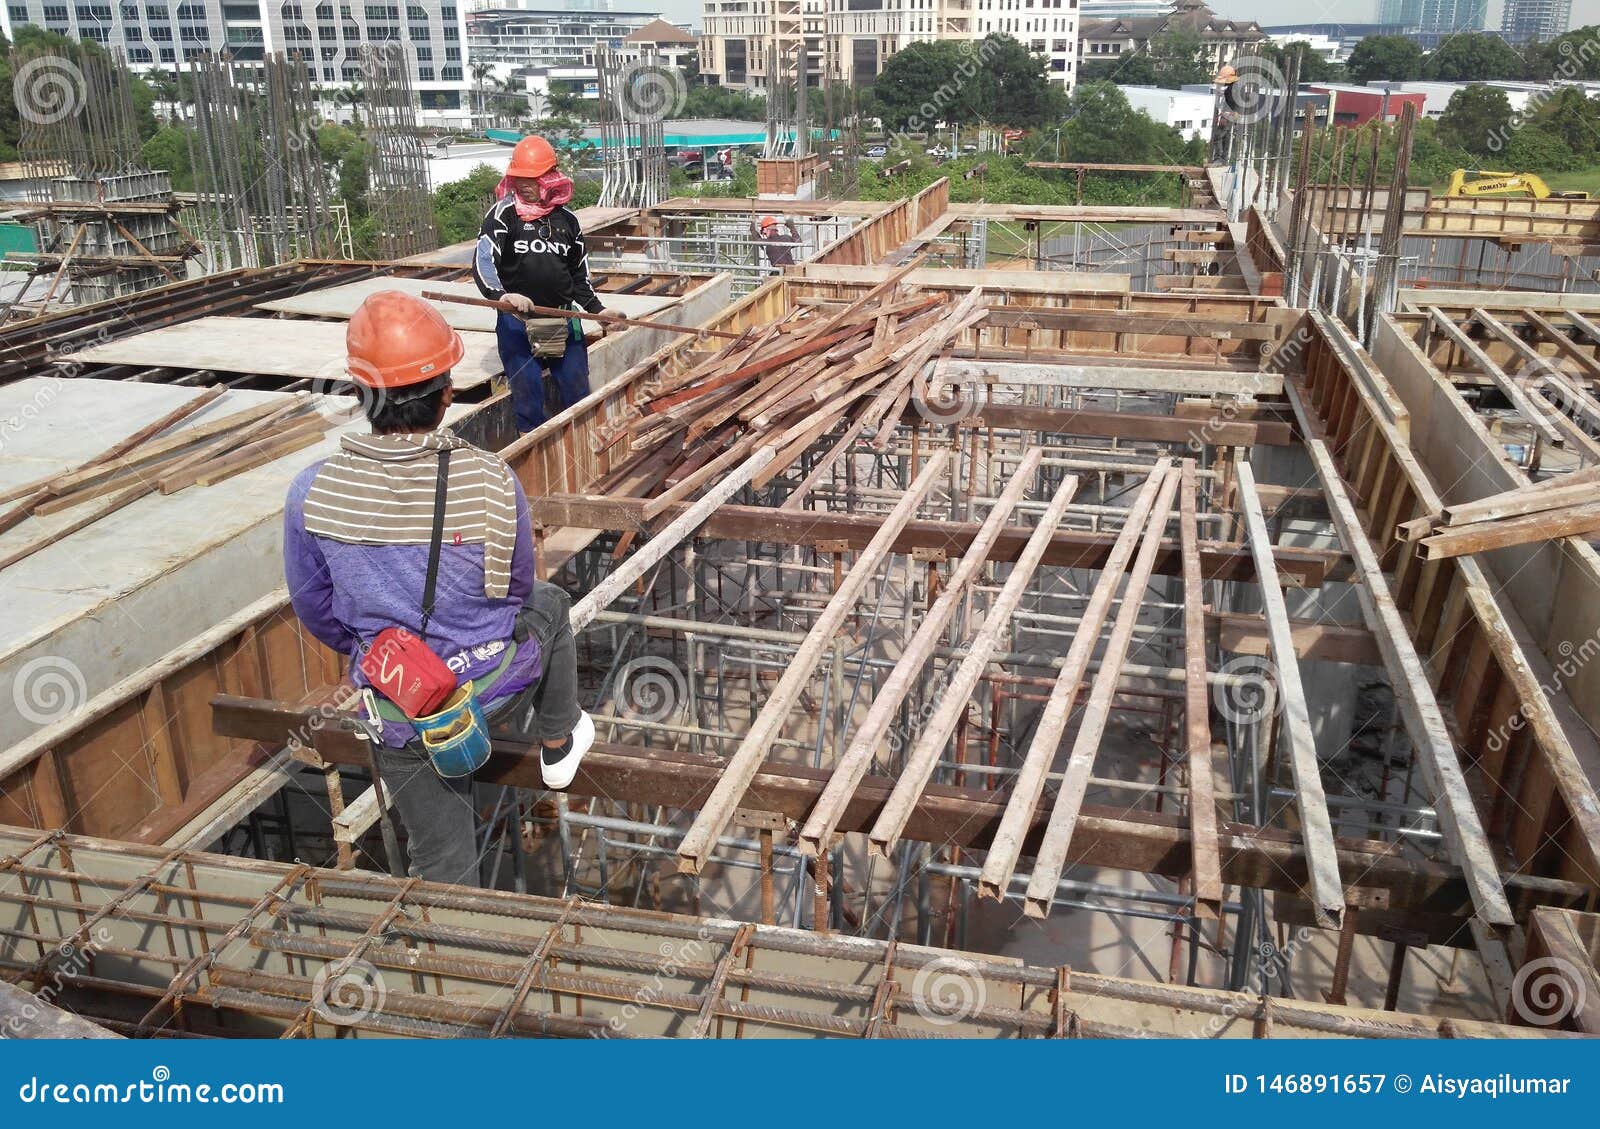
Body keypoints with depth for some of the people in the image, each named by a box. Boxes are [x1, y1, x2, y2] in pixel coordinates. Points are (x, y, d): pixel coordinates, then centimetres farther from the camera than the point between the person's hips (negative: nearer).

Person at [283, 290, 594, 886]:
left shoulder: (312, 493, -17)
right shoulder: (492, 482, -21)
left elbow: (314, 608, 0)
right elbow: (515, 593, -4)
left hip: (400, 716, 1)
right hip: (495, 690, -1)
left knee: (442, 866, 19)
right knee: (548, 604, 31)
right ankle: (557, 742, 46)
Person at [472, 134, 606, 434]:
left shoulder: (566, 219, 9)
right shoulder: (504, 213, -4)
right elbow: (483, 262, -16)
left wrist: (596, 309, 12)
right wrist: (501, 294, -34)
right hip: (516, 320, -3)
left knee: (577, 392, 10)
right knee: (527, 394, 0)